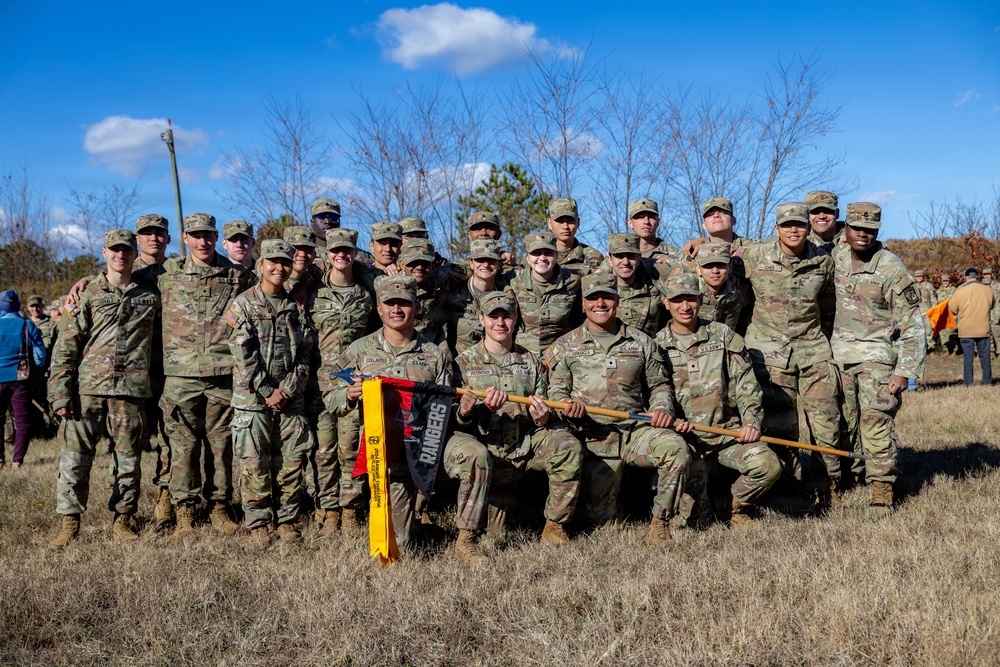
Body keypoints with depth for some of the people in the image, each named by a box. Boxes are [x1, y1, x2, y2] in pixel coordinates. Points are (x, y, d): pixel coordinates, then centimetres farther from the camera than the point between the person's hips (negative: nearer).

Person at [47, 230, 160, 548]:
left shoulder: (150, 295, 11)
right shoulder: (87, 294, 6)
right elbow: (66, 346, 2)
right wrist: (61, 392, -5)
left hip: (131, 389, 1)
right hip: (89, 387, -1)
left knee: (128, 459, 5)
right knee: (75, 456, -2)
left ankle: (122, 521, 17)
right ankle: (69, 523, 7)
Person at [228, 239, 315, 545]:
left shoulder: (296, 306, 9)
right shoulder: (243, 305, 0)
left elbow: (304, 353, 5)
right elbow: (243, 355, -7)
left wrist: (288, 389, -8)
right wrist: (267, 391, -12)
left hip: (290, 397, 3)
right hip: (252, 397, -3)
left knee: (292, 461, 4)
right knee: (255, 463, 0)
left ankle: (287, 520, 17)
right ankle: (258, 523, 11)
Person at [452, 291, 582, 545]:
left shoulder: (532, 363, 11)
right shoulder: (464, 362, 4)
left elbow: (546, 416, 11)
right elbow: (454, 421, -3)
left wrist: (544, 418, -14)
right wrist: (482, 409, -24)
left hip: (528, 444, 2)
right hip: (489, 450, -2)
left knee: (568, 446, -27)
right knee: (493, 529, -14)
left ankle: (554, 525, -10)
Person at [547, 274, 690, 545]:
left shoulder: (641, 342, 13)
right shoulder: (565, 346, 9)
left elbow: (659, 384, 16)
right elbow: (556, 390, 6)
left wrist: (662, 408, -5)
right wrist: (568, 405, -17)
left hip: (637, 429, 1)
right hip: (594, 438, -1)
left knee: (676, 449, -30)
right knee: (597, 518, -3)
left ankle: (660, 521, -10)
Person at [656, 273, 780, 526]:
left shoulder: (723, 335, 8)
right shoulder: (657, 345, 5)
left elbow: (746, 384, 6)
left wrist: (752, 421, -8)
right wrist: (671, 421, -15)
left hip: (729, 431, 2)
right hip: (686, 437, -2)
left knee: (768, 466, -23)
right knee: (690, 506, -22)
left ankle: (736, 506, 6)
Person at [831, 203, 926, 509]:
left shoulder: (892, 270, -12)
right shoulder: (836, 256, 2)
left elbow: (912, 325, -10)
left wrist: (905, 371, -16)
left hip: (876, 355, -5)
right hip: (839, 353, 5)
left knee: (876, 421, -12)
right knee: (845, 421, 8)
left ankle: (883, 486, -7)